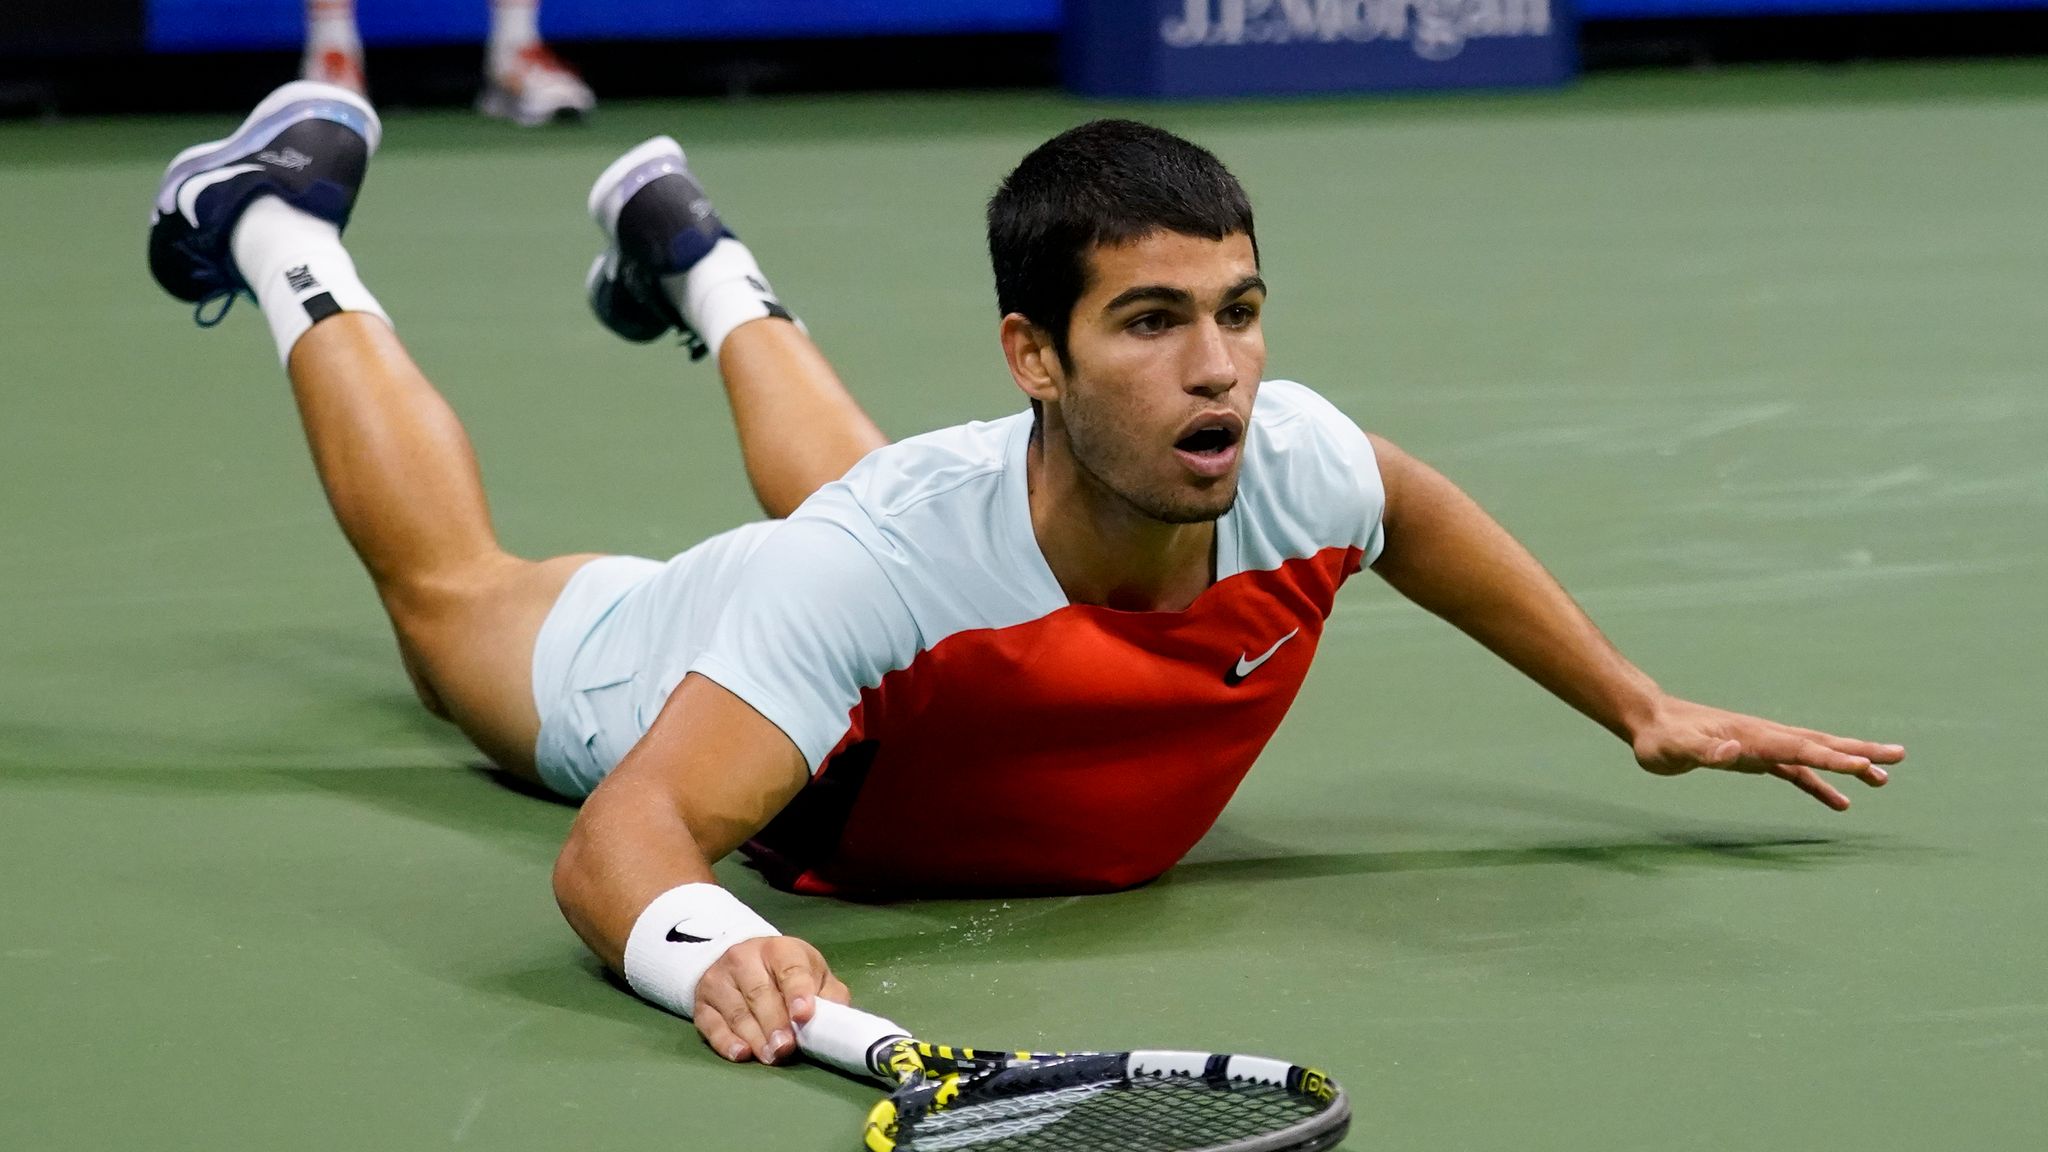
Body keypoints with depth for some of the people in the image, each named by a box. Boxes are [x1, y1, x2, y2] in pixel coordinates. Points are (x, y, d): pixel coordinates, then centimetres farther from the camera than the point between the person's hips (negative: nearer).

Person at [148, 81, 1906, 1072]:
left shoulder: (1287, 465, -37)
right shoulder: (892, 565, -53)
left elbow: (1409, 509, -10)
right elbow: (620, 839, -57)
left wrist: (1639, 706, -5)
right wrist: (710, 946, -79)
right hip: (691, 682, -4)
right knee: (453, 584, 27)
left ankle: (691, 253, 63)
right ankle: (281, 221, 45)